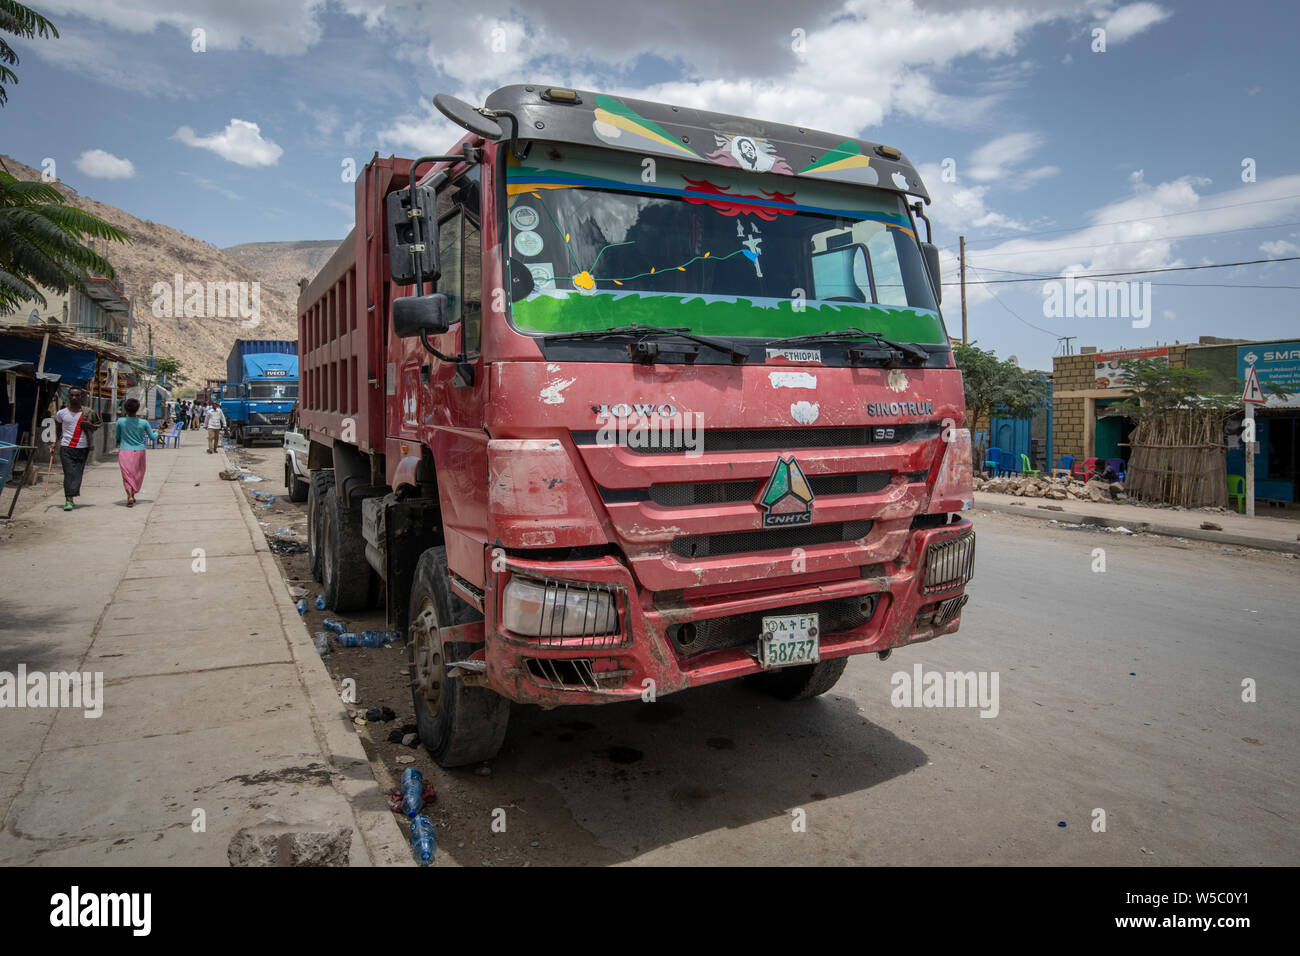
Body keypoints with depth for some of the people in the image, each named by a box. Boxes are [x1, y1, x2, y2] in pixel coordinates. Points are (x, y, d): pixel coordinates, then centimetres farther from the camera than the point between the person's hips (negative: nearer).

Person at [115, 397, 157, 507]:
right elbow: (153, 437, 4)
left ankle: (130, 496, -18)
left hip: (124, 452, -1)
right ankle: (132, 495, 28)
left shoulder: (120, 422, -6)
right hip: (139, 452, 1)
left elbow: (117, 438, 5)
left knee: (127, 475, 0)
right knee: (137, 474, 17)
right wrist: (156, 433, 25)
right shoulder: (144, 423, -6)